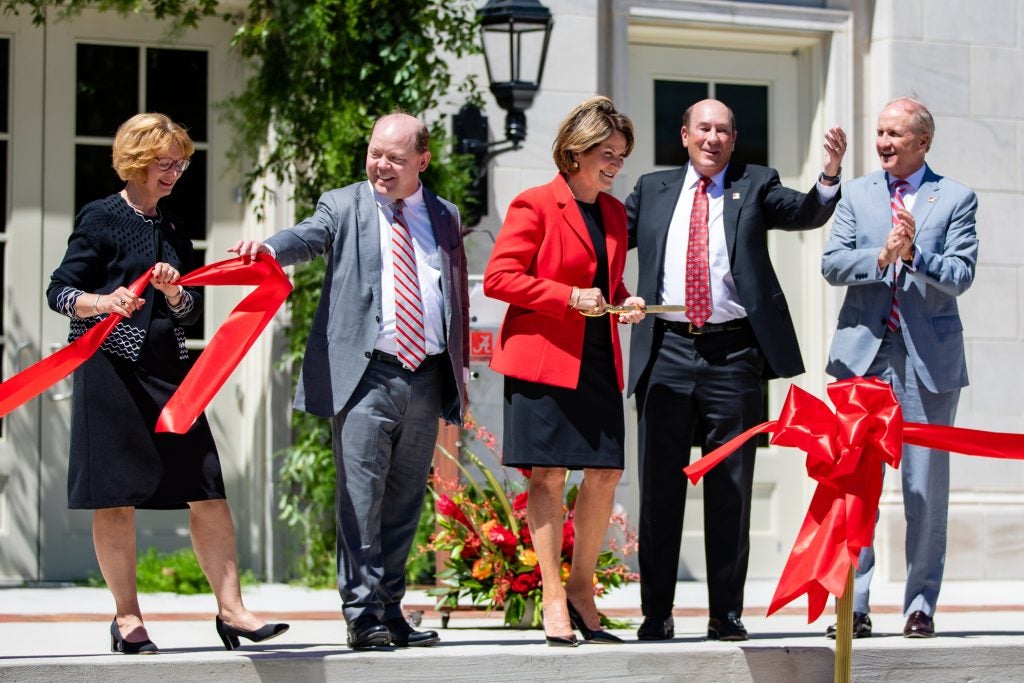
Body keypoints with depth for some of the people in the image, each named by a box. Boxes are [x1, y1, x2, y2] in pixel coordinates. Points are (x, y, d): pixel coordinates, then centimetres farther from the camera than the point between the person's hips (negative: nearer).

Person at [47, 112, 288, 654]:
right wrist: (105, 302, -25)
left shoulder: (174, 233, 16)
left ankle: (231, 609, -1)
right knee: (116, 498, -1)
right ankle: (127, 618, 8)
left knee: (208, 489, -3)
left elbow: (192, 311, 14)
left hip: (169, 369, 6)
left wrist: (174, 292, -8)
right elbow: (60, 290, -5)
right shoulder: (101, 218, -1)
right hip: (110, 369, -5)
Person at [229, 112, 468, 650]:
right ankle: (361, 611, -6)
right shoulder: (343, 206, 7)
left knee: (405, 501, 8)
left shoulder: (444, 217, 17)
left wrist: (460, 370, 15)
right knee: (360, 498, -8)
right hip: (365, 374, -4)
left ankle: (390, 610, 15)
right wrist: (270, 248, -36)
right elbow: (310, 235, -14)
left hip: (427, 377, 4)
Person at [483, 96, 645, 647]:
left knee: (605, 474, 2)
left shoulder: (614, 212, 16)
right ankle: (553, 598, 2)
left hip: (599, 363, 7)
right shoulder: (535, 205, -5)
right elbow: (497, 277, -10)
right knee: (548, 476, -4)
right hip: (543, 359, -6)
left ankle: (581, 590, 16)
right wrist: (569, 297, -16)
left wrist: (625, 302, 5)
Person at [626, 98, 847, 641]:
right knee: (660, 485, 3)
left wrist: (829, 175, -25)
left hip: (734, 353, -1)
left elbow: (806, 214, -6)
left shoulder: (755, 186, 8)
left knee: (730, 488, 3)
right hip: (667, 350, 1)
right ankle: (656, 613, 10)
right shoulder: (653, 190, 14)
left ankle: (725, 613, 10)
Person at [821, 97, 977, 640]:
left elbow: (960, 276, -6)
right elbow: (831, 264, 1)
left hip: (929, 357, -2)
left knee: (927, 488, 3)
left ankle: (921, 605, 12)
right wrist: (880, 258, -16)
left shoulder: (955, 198, 4)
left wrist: (915, 254, -23)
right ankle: (852, 605, 3)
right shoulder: (857, 194, 12)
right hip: (863, 353, 2)